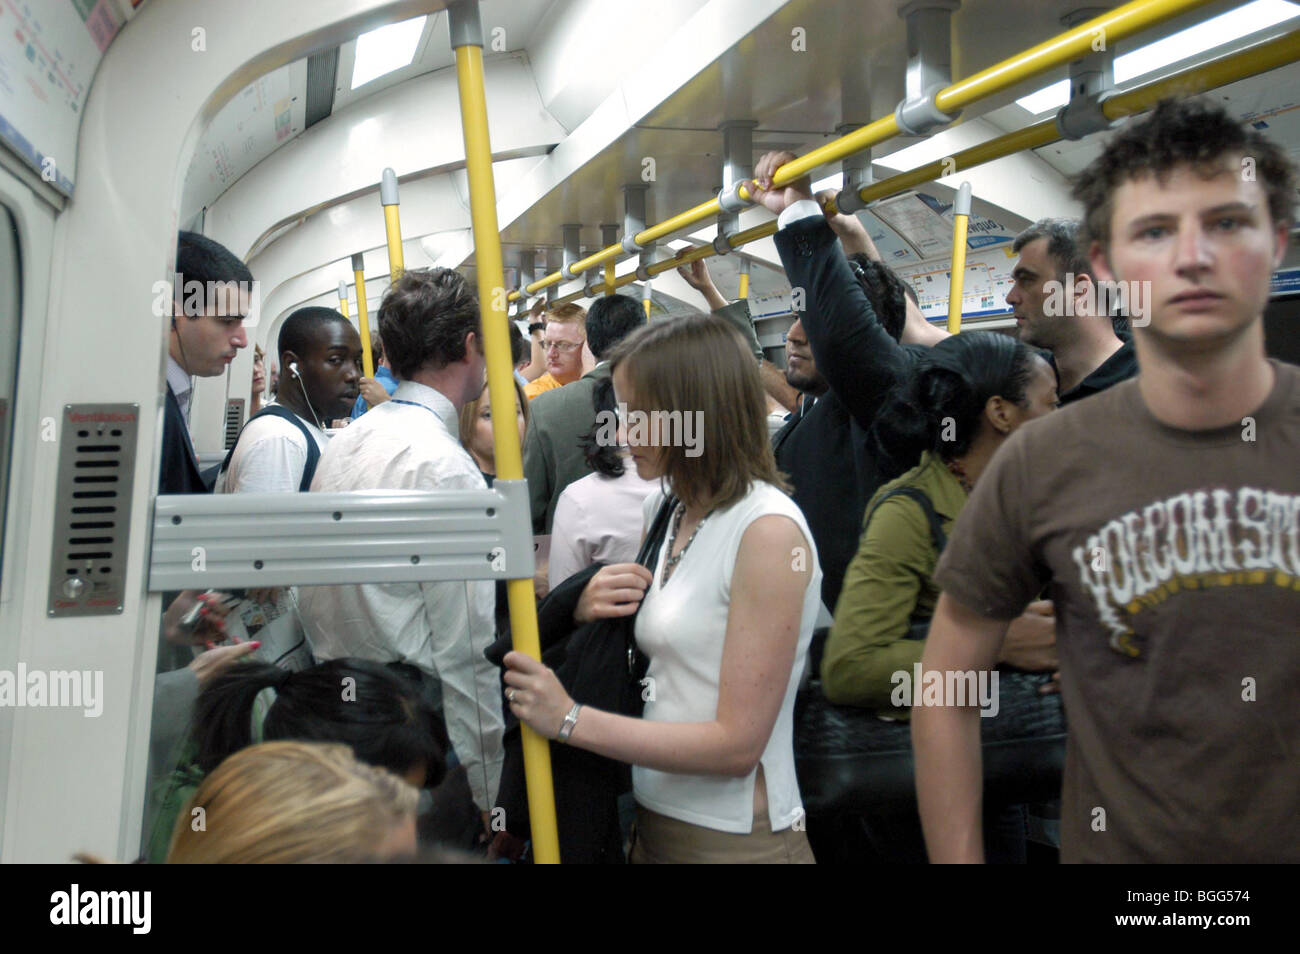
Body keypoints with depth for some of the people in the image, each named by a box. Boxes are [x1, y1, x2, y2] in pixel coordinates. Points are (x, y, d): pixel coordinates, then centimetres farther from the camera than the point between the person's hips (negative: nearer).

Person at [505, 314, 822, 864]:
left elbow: (738, 742, -20)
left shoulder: (767, 529, -19)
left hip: (735, 837, -7)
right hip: (655, 819, 7)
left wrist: (570, 720, -20)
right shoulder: (665, 513, 5)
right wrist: (587, 610, -7)